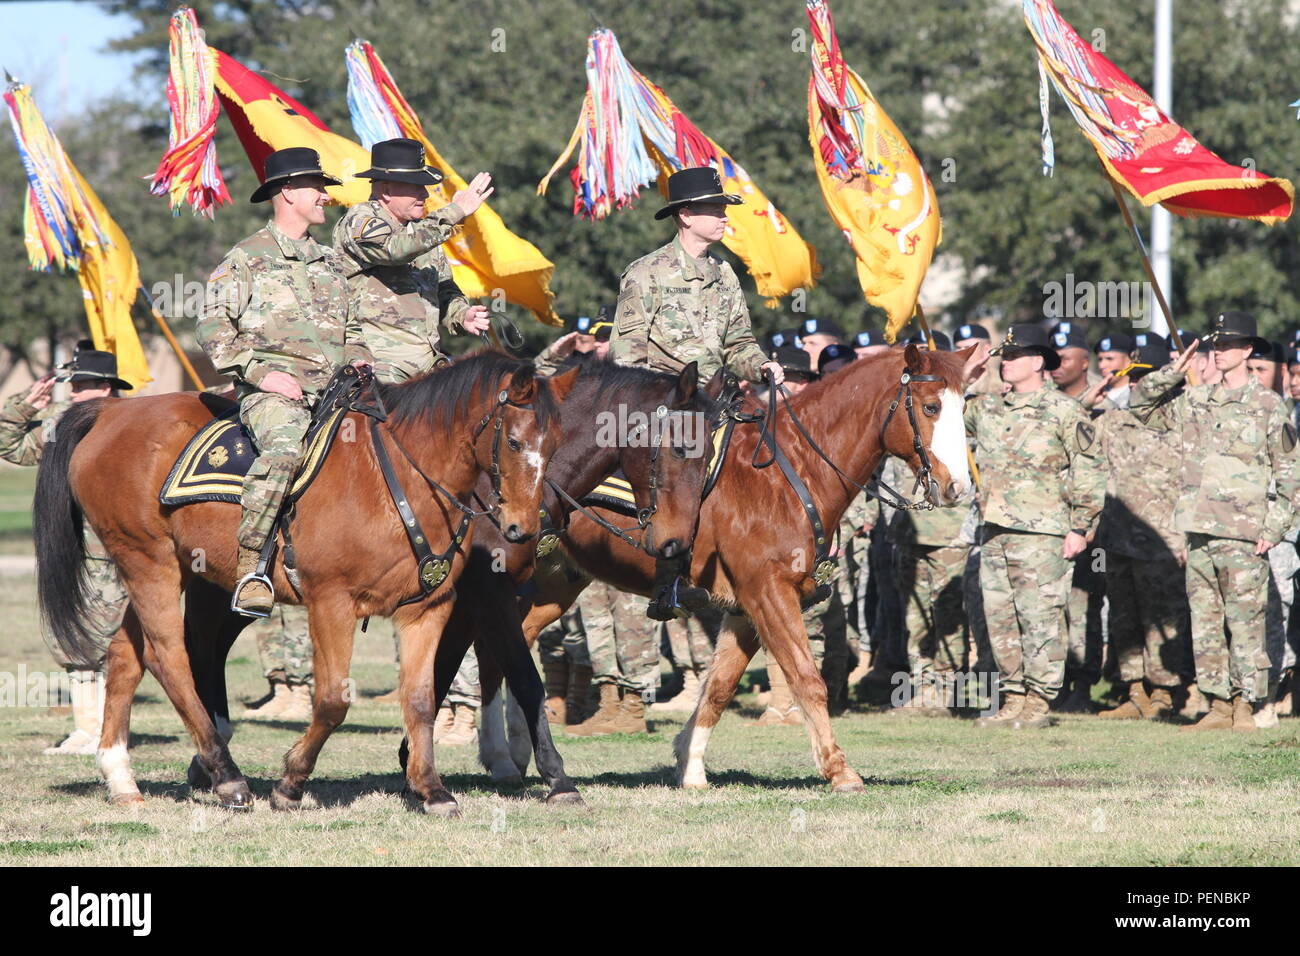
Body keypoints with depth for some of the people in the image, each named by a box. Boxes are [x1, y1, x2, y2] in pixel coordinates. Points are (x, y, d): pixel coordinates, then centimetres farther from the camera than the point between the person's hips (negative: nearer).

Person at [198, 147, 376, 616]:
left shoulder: (330, 261, 24)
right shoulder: (248, 258, 4)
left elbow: (350, 328, 33)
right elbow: (213, 327, -3)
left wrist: (360, 360, 11)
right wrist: (260, 372, -14)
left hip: (332, 390, 7)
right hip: (273, 392, -7)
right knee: (284, 448, -36)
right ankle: (250, 568, -37)